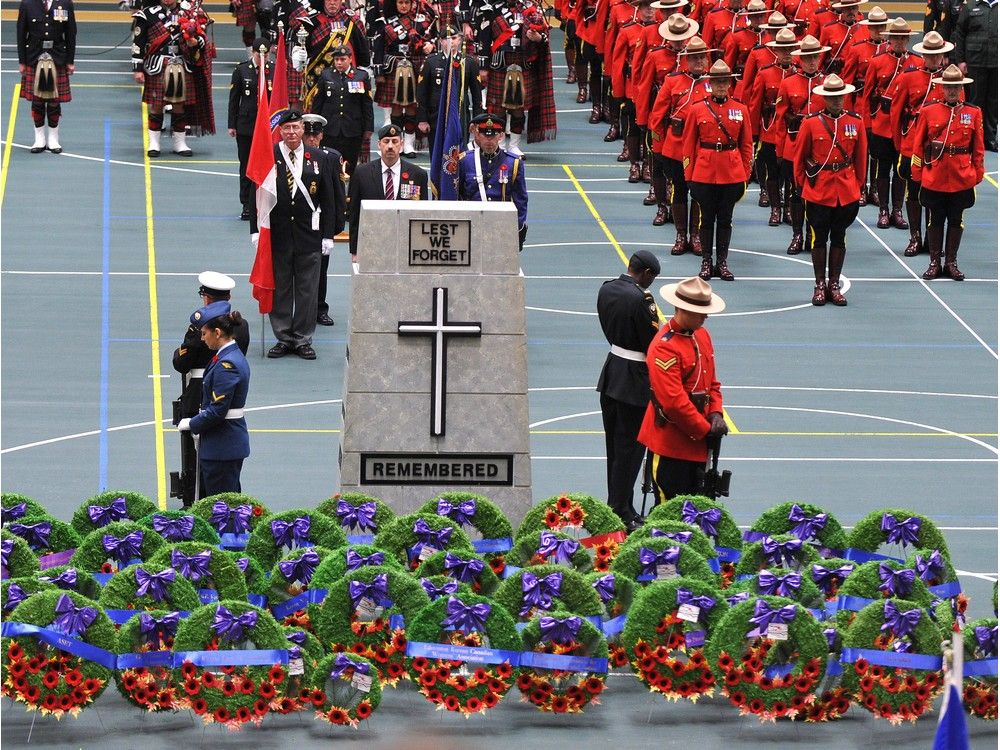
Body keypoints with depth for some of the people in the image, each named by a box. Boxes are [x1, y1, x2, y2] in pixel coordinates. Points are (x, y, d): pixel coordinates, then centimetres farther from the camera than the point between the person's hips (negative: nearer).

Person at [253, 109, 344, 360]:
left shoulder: (319, 159, 4)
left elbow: (328, 200, 6)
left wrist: (328, 235, 1)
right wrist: (257, 231, -5)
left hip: (309, 234, 1)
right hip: (277, 233, -1)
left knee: (307, 289, 5)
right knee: (280, 288, 5)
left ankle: (303, 340, 13)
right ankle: (283, 338, 14)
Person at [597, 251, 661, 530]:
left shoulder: (606, 289, 4)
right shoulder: (639, 299, -22)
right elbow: (652, 343, -18)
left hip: (611, 373, 8)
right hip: (633, 381, -8)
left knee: (615, 446, 16)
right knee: (629, 447, 0)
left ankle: (617, 505, 25)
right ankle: (620, 514, 3)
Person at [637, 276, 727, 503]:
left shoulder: (702, 335, 9)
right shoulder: (664, 347, -20)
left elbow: (711, 381, 18)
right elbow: (673, 401, -24)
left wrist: (715, 414, 0)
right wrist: (705, 428, -15)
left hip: (697, 441, 9)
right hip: (670, 443, -9)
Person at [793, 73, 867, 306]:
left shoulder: (856, 123, 1)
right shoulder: (811, 123, -5)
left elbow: (861, 158, 9)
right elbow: (799, 158, 4)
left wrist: (858, 186, 10)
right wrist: (804, 184, 5)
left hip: (847, 191, 2)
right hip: (818, 190, -2)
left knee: (839, 238, 8)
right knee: (819, 238, 5)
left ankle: (834, 285, 16)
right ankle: (820, 285, 13)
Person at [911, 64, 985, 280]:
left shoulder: (973, 113, 2)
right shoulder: (929, 112, 0)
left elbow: (978, 148, 6)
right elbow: (918, 145, 3)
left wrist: (977, 174, 3)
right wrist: (917, 173, 1)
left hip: (962, 179, 1)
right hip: (934, 178, -1)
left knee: (956, 220, 8)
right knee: (935, 220, 6)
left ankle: (951, 263, 17)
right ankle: (935, 263, 15)